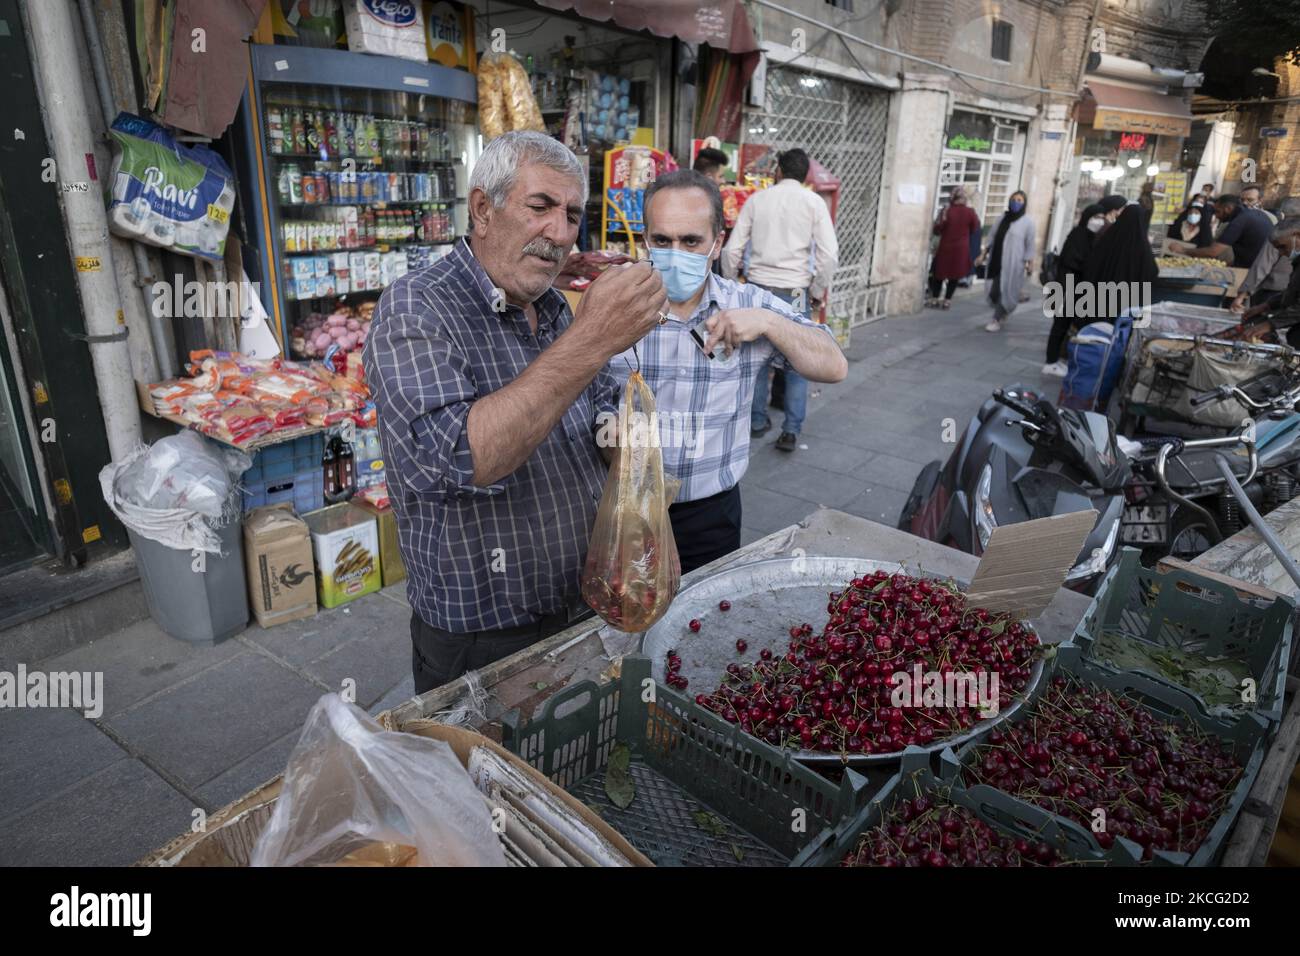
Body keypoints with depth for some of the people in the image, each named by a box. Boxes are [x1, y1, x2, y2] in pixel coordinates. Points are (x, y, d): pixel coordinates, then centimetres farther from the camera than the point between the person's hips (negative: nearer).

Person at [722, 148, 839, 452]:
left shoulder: (756, 199, 5)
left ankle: (757, 421, 24)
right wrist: (818, 292, 4)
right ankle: (790, 432, 6)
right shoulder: (814, 202, 0)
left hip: (758, 287, 2)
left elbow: (732, 250, 2)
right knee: (797, 363, 7)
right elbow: (829, 254, -8)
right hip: (795, 290, -2)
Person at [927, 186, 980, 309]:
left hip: (945, 247, -1)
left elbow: (937, 230, -8)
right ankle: (947, 300, 11)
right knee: (955, 274, 11)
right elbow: (974, 231, 4)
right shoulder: (970, 212, -7)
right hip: (961, 248, 1)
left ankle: (934, 299, 14)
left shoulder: (946, 211, -13)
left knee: (939, 272, 13)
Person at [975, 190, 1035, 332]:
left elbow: (1030, 245, -2)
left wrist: (1030, 264, -8)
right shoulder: (1003, 217, 12)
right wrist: (983, 255, 13)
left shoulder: (1027, 222, -1)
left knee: (1004, 291, -5)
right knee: (992, 292, 5)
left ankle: (997, 320, 8)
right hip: (996, 261, 5)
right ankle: (1002, 313, 31)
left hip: (1012, 263, -5)